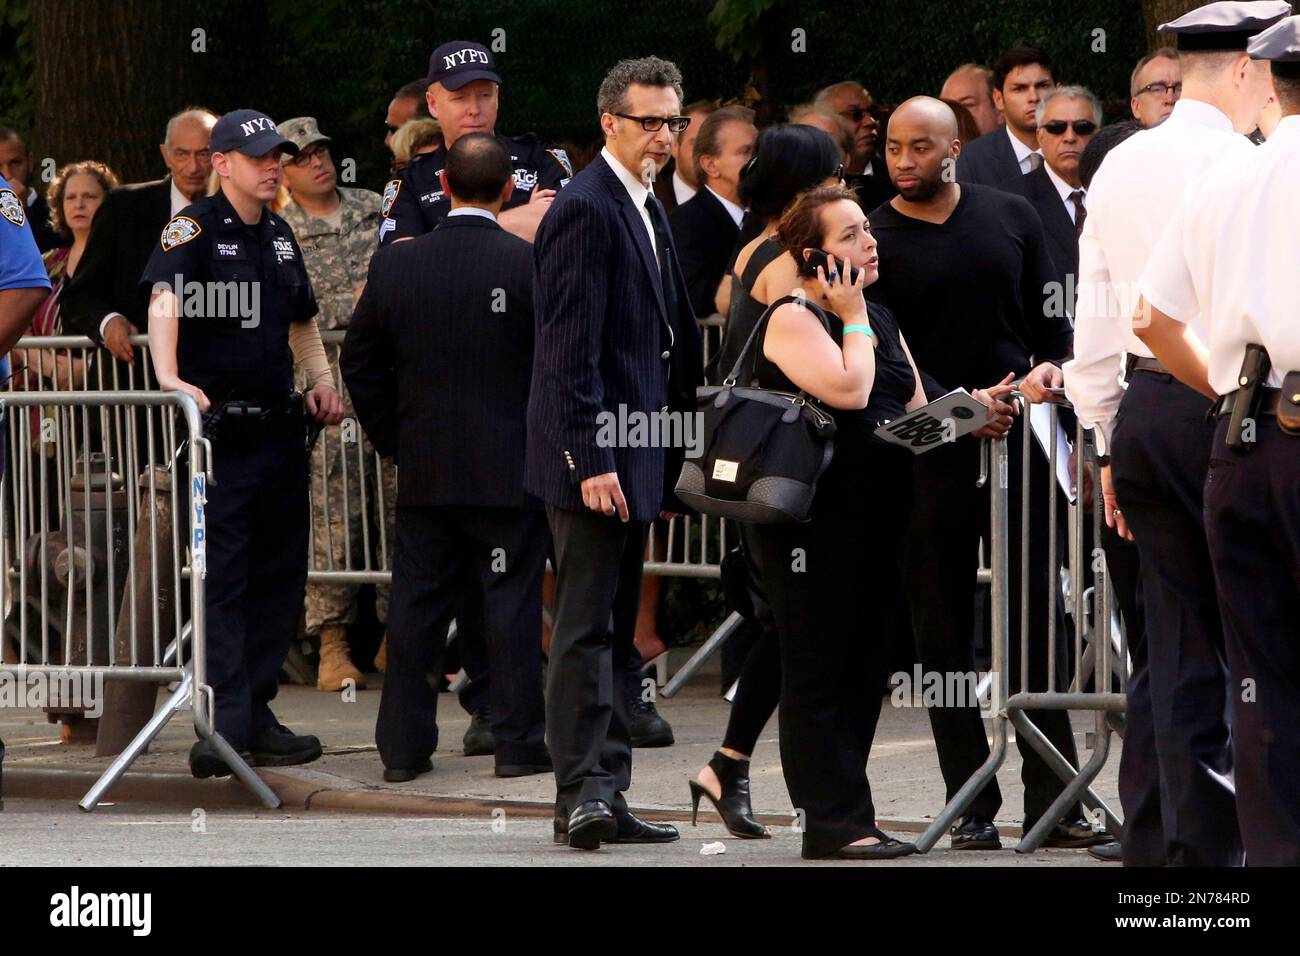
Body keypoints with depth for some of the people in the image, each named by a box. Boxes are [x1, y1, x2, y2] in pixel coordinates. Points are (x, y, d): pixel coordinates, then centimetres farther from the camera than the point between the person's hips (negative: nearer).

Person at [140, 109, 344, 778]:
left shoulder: (279, 235, 16)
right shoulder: (195, 230, -7)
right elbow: (164, 300, -23)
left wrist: (321, 379, 14)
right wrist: (170, 377, -39)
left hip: (278, 423, 8)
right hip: (219, 428, -8)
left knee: (279, 575, 9)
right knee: (221, 578, -9)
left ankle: (253, 716, 16)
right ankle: (225, 728, -12)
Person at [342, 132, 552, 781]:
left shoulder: (394, 264, 0)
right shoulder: (533, 264, -10)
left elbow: (360, 362, 6)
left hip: (424, 471, 3)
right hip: (511, 470, -3)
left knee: (415, 605, 8)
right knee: (511, 604, 2)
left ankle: (403, 746, 10)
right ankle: (517, 741, 3)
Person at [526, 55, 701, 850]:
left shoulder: (647, 210, 17)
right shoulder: (586, 209, -14)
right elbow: (570, 345, -19)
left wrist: (670, 459, 18)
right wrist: (590, 459, -23)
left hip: (634, 454, 10)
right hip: (596, 455, -10)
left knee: (613, 631, 11)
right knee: (587, 627, -10)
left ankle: (602, 796, 15)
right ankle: (584, 791, -11)